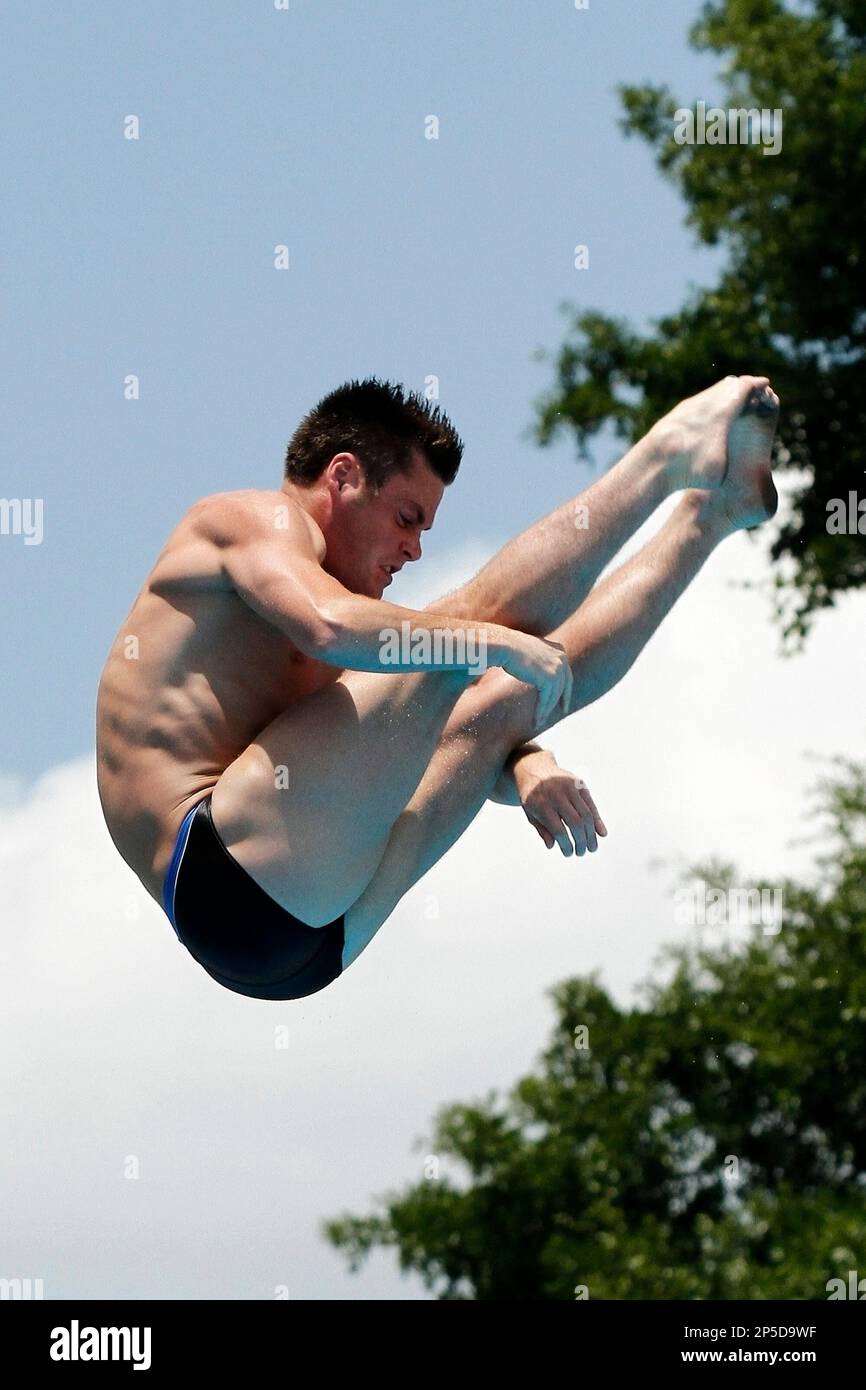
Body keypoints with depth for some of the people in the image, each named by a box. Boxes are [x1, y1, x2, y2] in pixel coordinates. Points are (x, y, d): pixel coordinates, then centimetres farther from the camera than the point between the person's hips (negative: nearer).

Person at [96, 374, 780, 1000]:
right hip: (223, 873, -9)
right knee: (479, 617, -13)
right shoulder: (252, 517, 3)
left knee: (506, 698, 15)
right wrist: (502, 643, -18)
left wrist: (523, 766, 4)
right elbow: (330, 628, -19)